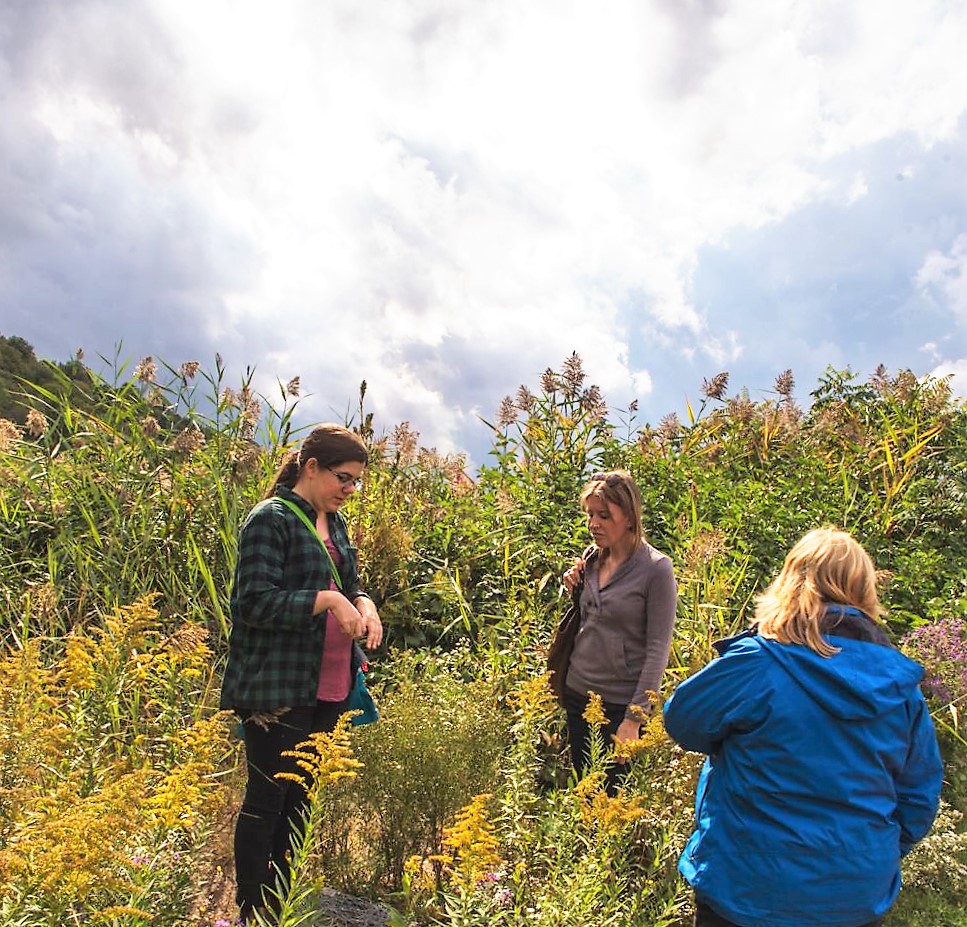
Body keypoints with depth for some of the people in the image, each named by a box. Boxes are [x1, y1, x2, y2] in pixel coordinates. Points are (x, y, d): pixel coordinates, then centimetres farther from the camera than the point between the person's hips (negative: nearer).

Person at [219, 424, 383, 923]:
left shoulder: (335, 523, 12)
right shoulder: (271, 520, -13)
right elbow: (254, 602, -19)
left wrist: (361, 603, -1)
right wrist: (327, 599, -23)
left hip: (326, 688, 8)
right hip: (276, 687, -8)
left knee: (299, 795, 17)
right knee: (267, 796, 4)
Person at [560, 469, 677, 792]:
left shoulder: (656, 568, -14)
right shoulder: (591, 558, 4)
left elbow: (657, 649, -14)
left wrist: (634, 717, -17)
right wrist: (572, 590, -4)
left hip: (621, 704, -5)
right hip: (577, 694, 6)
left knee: (613, 794, 8)